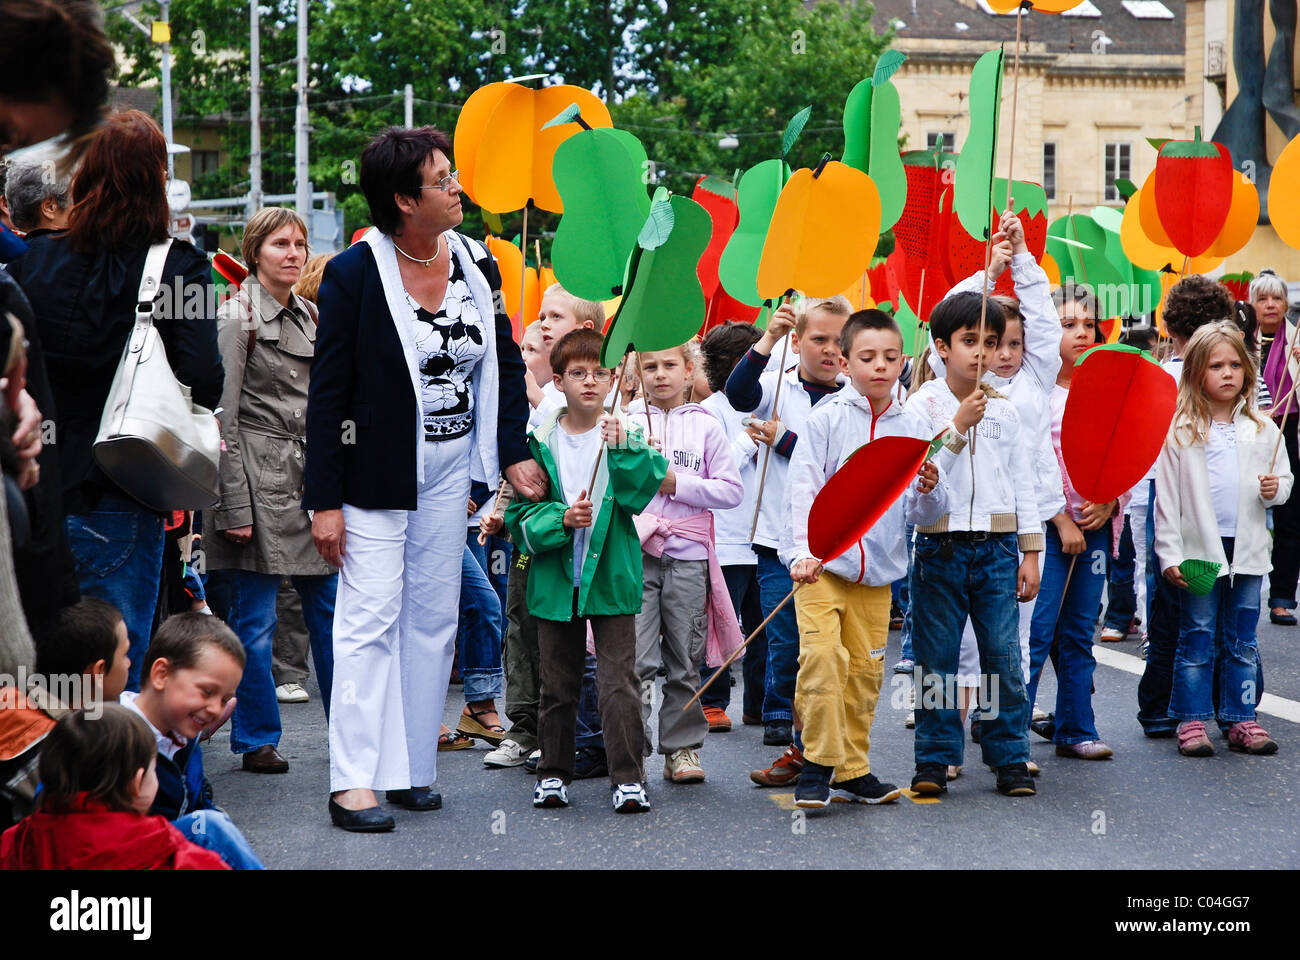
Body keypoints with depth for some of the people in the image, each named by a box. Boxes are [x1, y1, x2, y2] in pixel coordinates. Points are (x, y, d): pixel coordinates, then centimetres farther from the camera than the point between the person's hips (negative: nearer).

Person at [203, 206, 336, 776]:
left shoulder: (309, 316, 15)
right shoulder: (237, 317, -6)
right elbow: (223, 419, -11)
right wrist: (235, 507, -16)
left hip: (312, 480, 7)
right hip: (258, 478, -7)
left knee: (331, 609, 9)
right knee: (254, 618, -1)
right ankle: (257, 741, 9)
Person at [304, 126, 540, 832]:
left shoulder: (475, 263, 2)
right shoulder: (354, 273, -14)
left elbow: (506, 362, 14)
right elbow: (327, 392, -12)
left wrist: (515, 451, 3)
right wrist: (324, 501, -13)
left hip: (448, 470, 6)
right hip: (376, 475, -6)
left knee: (433, 620, 9)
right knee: (370, 620, -6)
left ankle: (409, 769, 17)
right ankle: (354, 780, -4)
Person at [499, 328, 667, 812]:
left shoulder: (624, 436, 0)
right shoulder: (540, 441, 2)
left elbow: (652, 487, -16)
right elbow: (520, 514, 1)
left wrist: (622, 449, -29)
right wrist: (561, 520, -15)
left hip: (612, 576, -2)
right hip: (556, 579, 2)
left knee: (619, 680, -6)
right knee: (557, 682, 10)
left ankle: (628, 778, -2)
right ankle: (553, 773, 23)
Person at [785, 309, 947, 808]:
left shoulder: (915, 426, 5)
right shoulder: (827, 418, -5)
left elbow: (925, 514, 6)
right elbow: (802, 488, -8)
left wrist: (929, 491, -17)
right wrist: (804, 551, -20)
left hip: (878, 570, 4)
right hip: (821, 563, -4)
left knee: (865, 669, 8)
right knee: (822, 654, -18)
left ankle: (852, 770, 21)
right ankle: (819, 763, -6)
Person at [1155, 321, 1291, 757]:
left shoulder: (1261, 430, 7)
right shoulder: (1180, 430, -3)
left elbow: (1284, 479, 16)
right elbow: (1166, 497, -3)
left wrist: (1275, 488, -9)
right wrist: (1170, 554, -8)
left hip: (1247, 549, 3)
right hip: (1200, 549, -3)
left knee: (1242, 640, 9)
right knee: (1198, 638, 3)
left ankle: (1241, 719, 16)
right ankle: (1192, 721, 9)